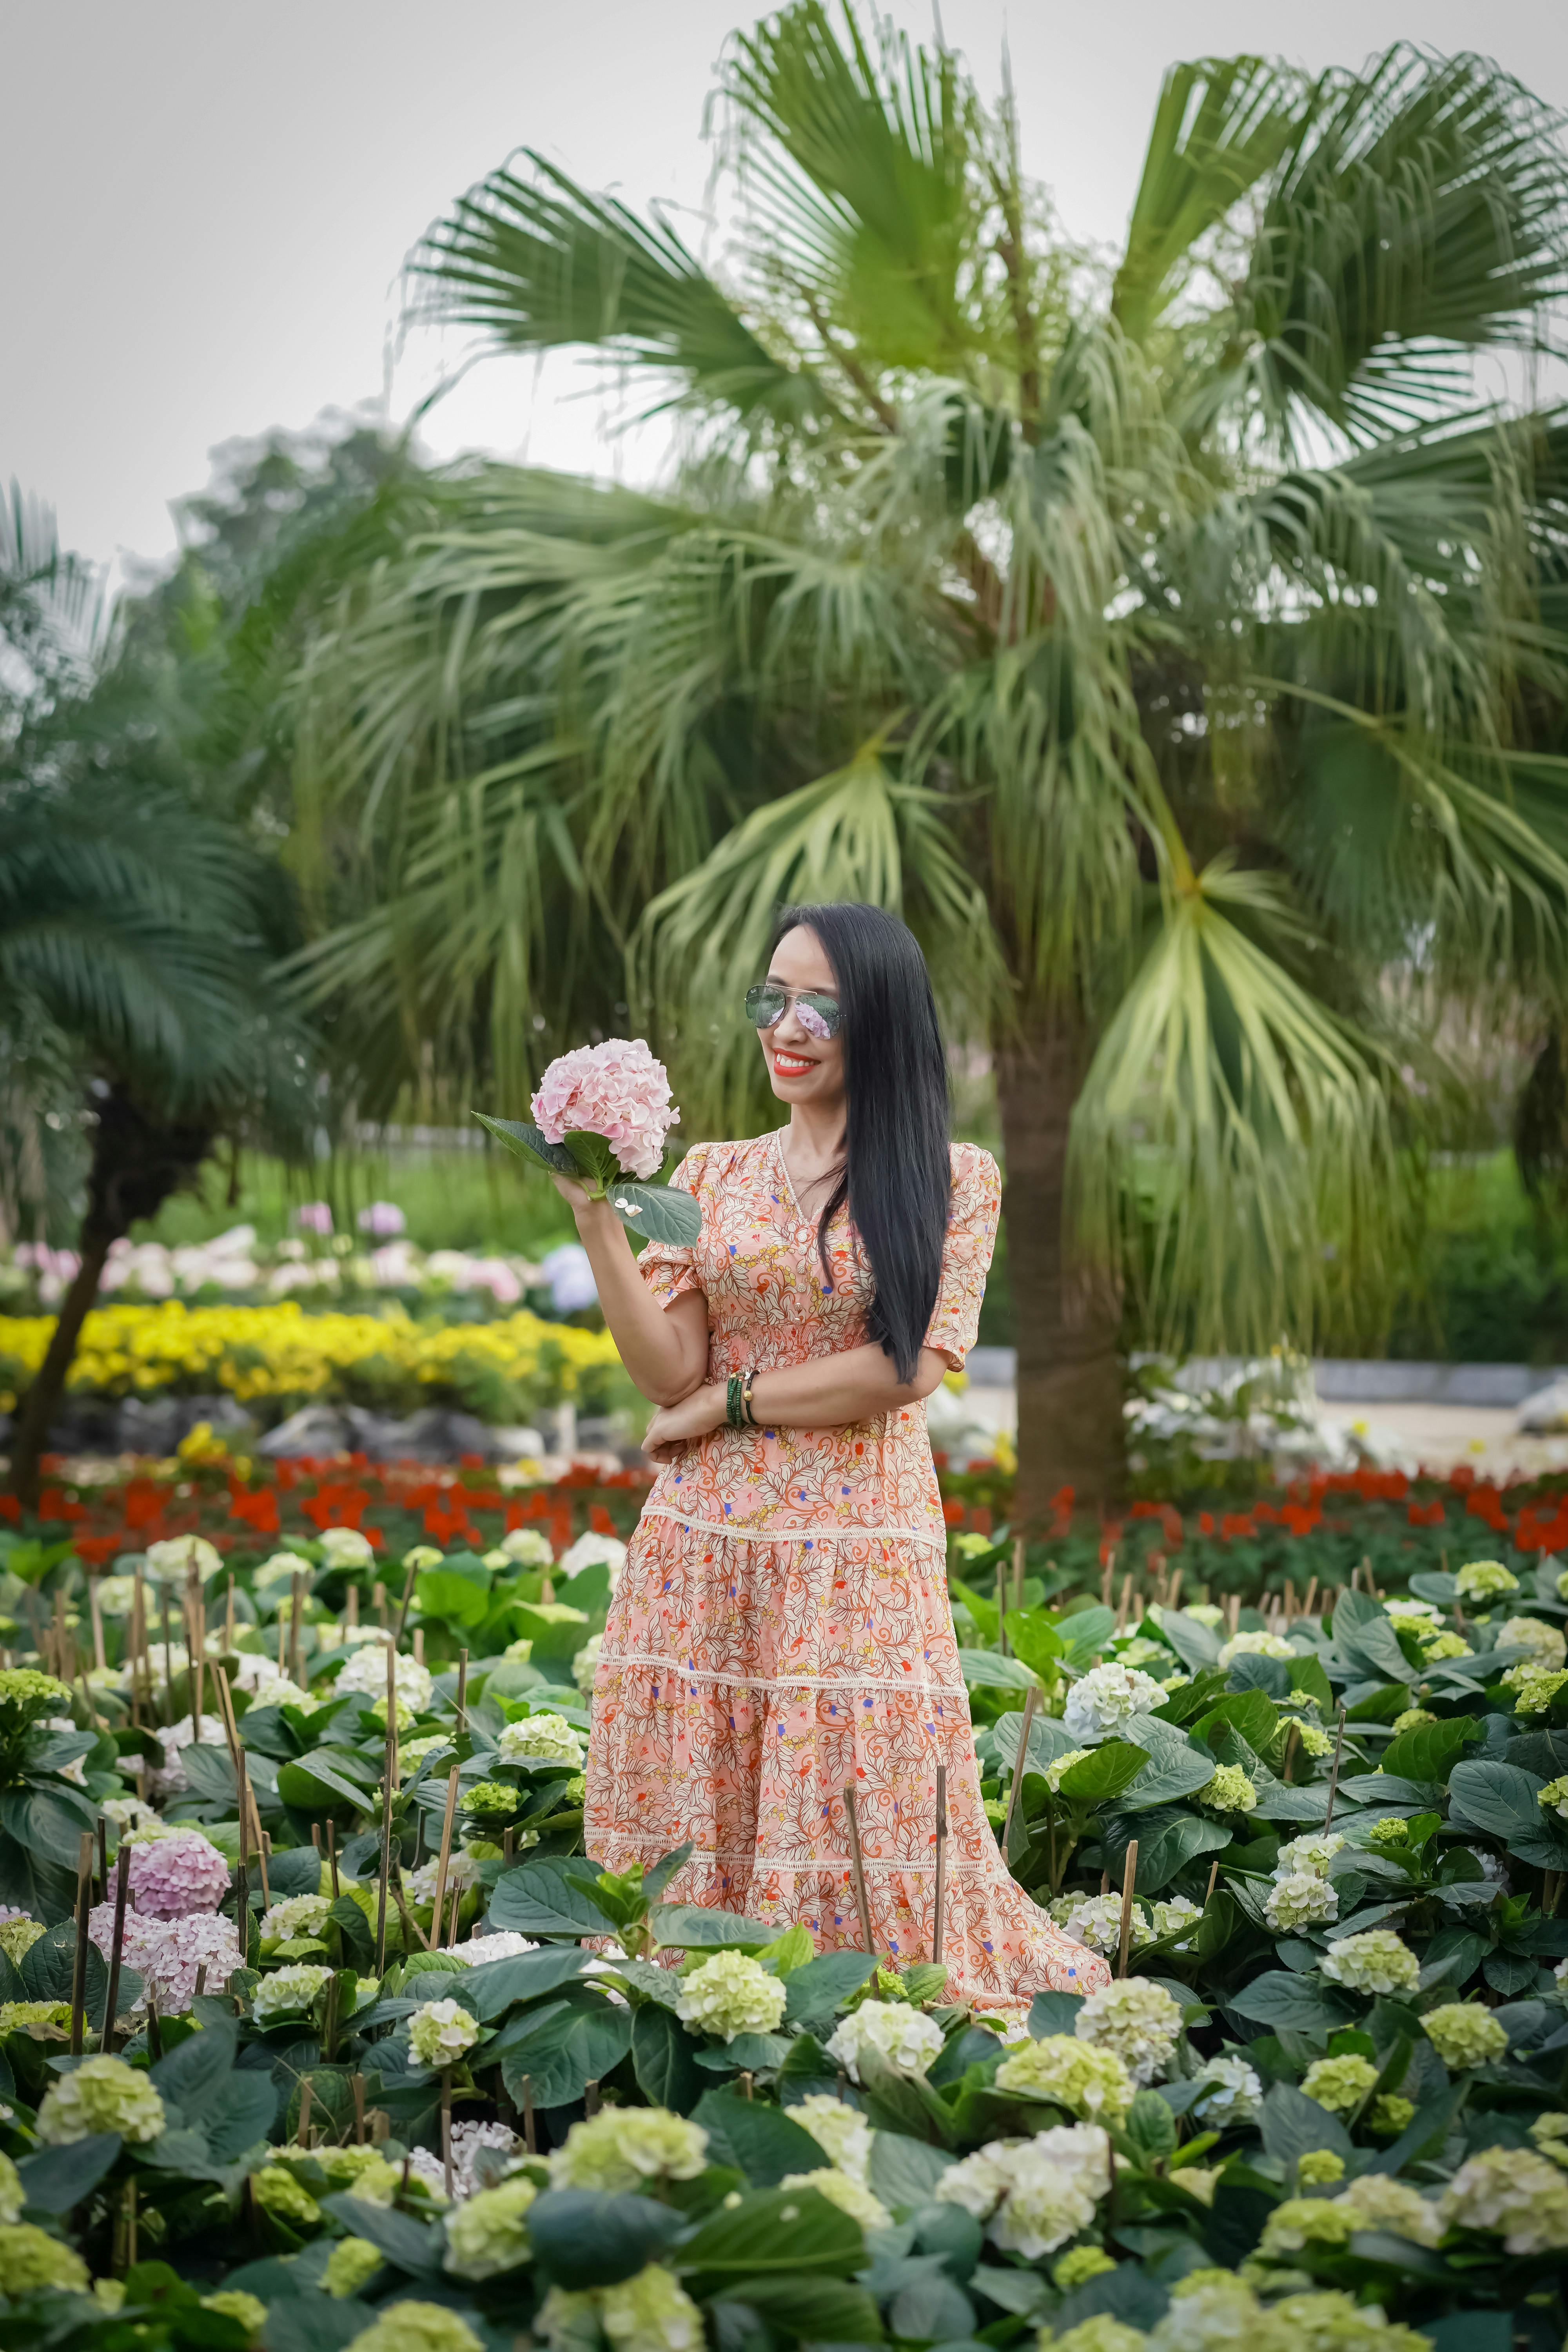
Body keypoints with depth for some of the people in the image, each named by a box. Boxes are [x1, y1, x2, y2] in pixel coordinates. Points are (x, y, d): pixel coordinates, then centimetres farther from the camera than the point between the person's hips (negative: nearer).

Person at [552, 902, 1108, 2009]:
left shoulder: (954, 1180, 2)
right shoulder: (713, 1174, 10)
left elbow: (910, 1369, -10)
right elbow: (666, 1370, 0)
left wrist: (729, 1402, -7)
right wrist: (597, 1221, -11)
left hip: (859, 1552, -3)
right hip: (705, 1541, 3)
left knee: (859, 1825, 0)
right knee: (689, 1830, 6)